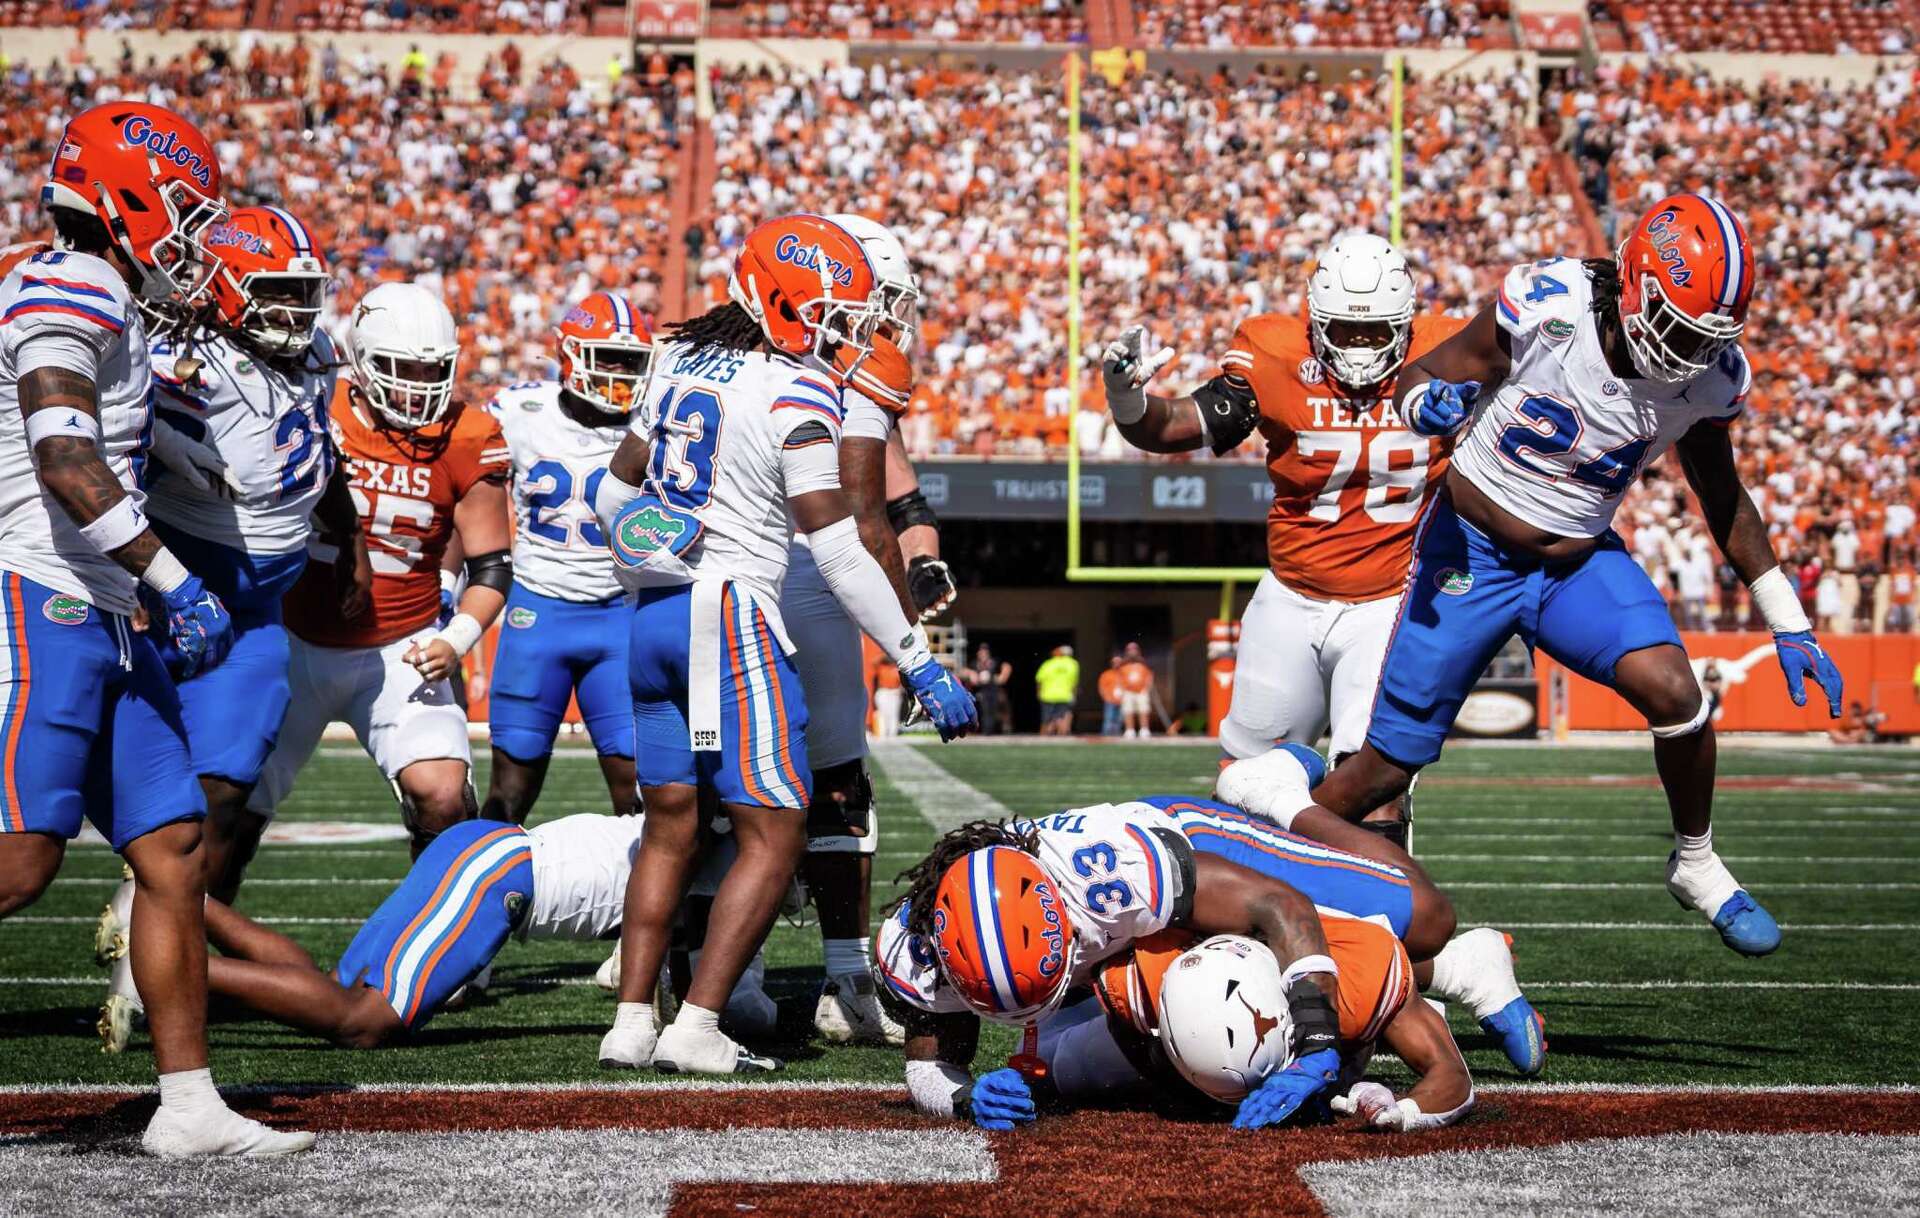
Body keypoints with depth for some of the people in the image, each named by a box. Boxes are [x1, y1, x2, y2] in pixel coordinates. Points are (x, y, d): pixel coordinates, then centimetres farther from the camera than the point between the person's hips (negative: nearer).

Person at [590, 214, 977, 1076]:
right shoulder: (796, 394, -11)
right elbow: (837, 553, -15)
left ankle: (631, 1023, 11)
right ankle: (696, 1026, -8)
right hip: (732, 618, -8)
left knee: (670, 826, 14)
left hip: (651, 616, 8)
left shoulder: (680, 363, 11)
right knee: (774, 835, -2)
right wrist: (921, 666, -12)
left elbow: (615, 496, 20)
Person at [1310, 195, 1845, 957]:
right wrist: (1430, 404, -35)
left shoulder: (1709, 376, -11)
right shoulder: (1545, 307, -23)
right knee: (1389, 765, 1)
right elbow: (1422, 377, -10)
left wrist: (1790, 628, 8)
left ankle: (1696, 865, 1)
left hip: (1579, 563, 3)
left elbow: (1723, 498, 7)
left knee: (1672, 688, -24)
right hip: (1470, 552, -2)